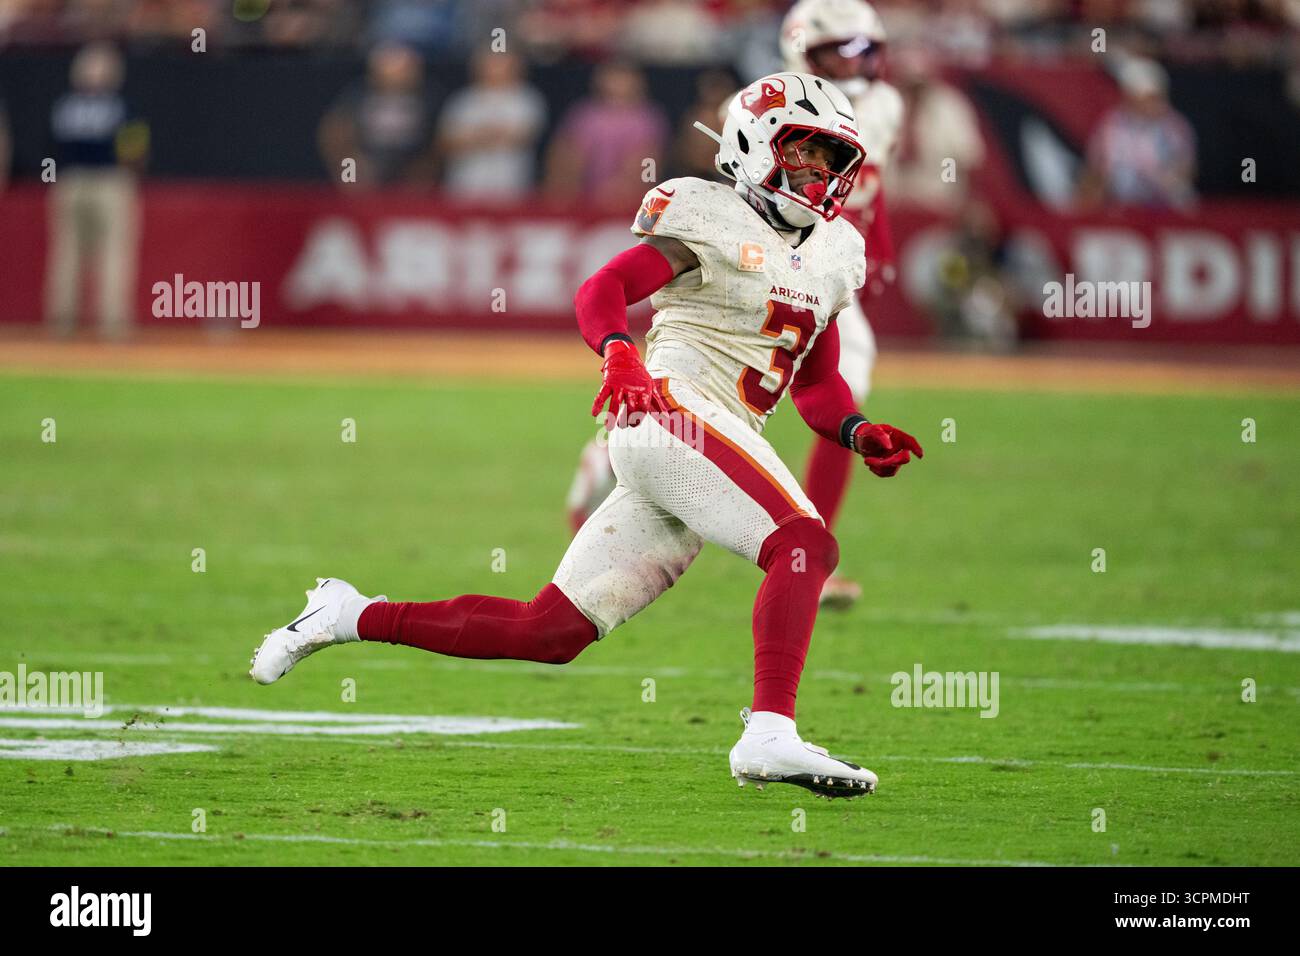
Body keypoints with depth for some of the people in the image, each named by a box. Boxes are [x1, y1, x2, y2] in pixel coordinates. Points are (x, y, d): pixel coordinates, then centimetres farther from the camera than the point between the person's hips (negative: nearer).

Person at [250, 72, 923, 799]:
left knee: (548, 633, 5)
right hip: (669, 410, -8)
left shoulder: (831, 254, 21)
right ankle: (770, 734, -37)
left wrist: (859, 434, 6)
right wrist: (619, 352, -29)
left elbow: (817, 384, 26)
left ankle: (352, 617, 16)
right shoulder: (712, 218, -2)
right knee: (806, 545, -27)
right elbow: (603, 290, -9)